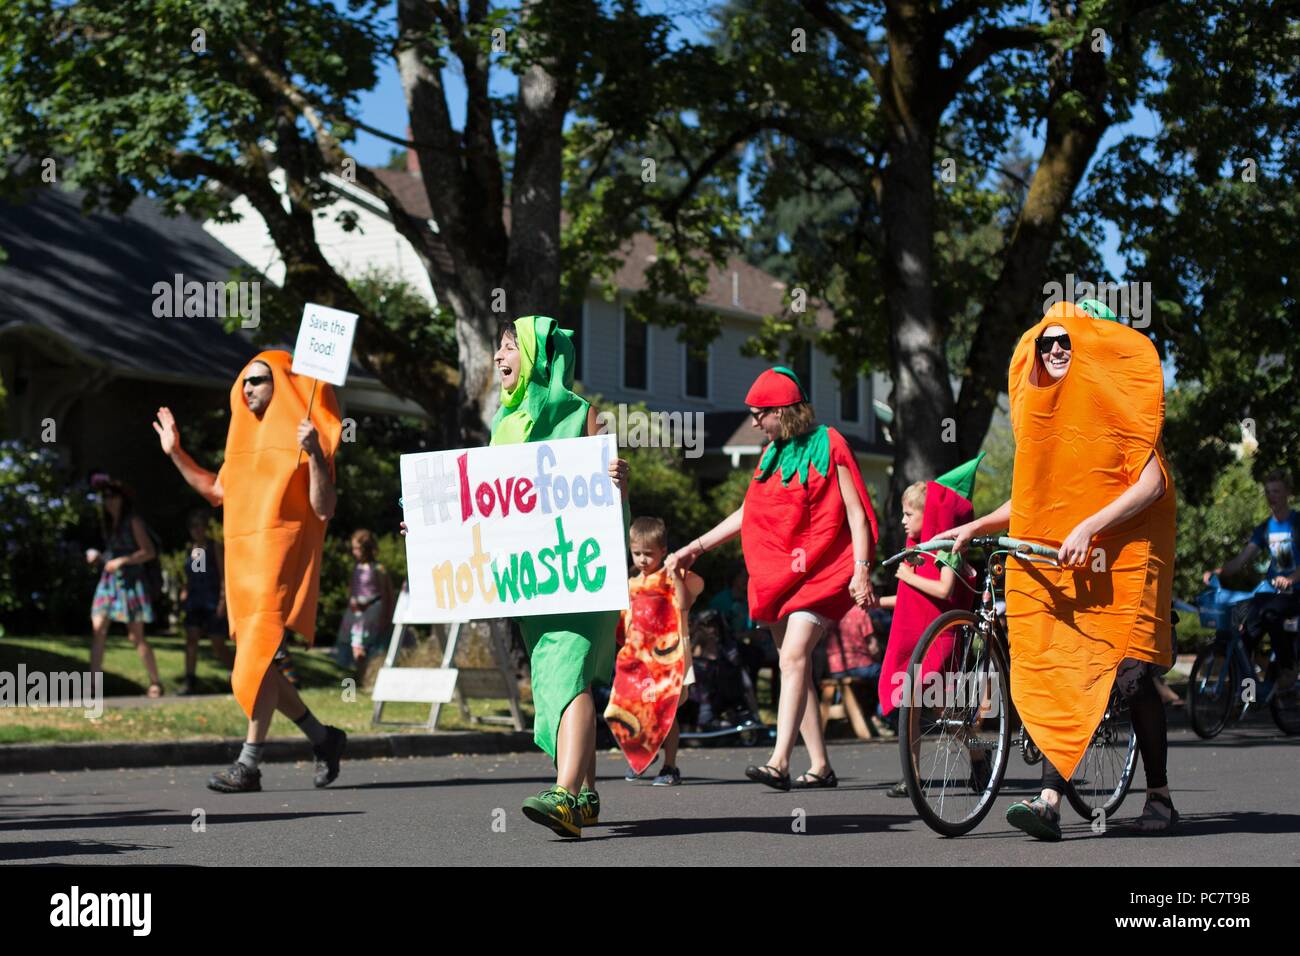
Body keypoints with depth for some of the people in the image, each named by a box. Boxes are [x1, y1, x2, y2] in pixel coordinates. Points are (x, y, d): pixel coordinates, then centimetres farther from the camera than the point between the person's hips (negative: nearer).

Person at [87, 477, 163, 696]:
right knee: (97, 630, -9)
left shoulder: (133, 522, -4)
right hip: (109, 581, 6)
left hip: (130, 581, -6)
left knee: (136, 636, -6)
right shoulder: (107, 524, 16)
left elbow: (149, 552, -10)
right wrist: (98, 557, 7)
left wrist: (121, 561, -16)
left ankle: (155, 682, 5)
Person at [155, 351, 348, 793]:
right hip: (242, 558, 8)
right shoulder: (247, 436, 18)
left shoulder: (302, 435, -5)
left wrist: (315, 455, -24)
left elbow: (324, 509, -12)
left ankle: (248, 764, -13)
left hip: (280, 561, -8)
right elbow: (217, 492, 29)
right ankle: (323, 739, 21)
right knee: (258, 667, 7)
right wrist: (175, 453, 25)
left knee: (258, 661, -15)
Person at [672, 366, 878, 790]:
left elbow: (856, 512, -7)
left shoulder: (828, 445, -4)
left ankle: (779, 763, -29)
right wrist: (698, 546, 20)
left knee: (793, 656, -20)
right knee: (797, 667, 5)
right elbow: (749, 513, 24)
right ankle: (820, 766, 10)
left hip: (821, 569, -8)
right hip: (778, 572, 8)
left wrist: (861, 570, -15)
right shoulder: (772, 454, 17)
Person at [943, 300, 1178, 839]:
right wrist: (976, 527, 9)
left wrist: (1088, 528, -21)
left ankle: (1160, 797, 5)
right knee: (1058, 676, -7)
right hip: (1054, 563, 5)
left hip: (1118, 557, -5)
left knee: (1131, 675, -9)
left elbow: (1151, 484, -13)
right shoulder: (1039, 410, 15)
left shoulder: (1117, 403, -3)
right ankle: (1050, 799, -17)